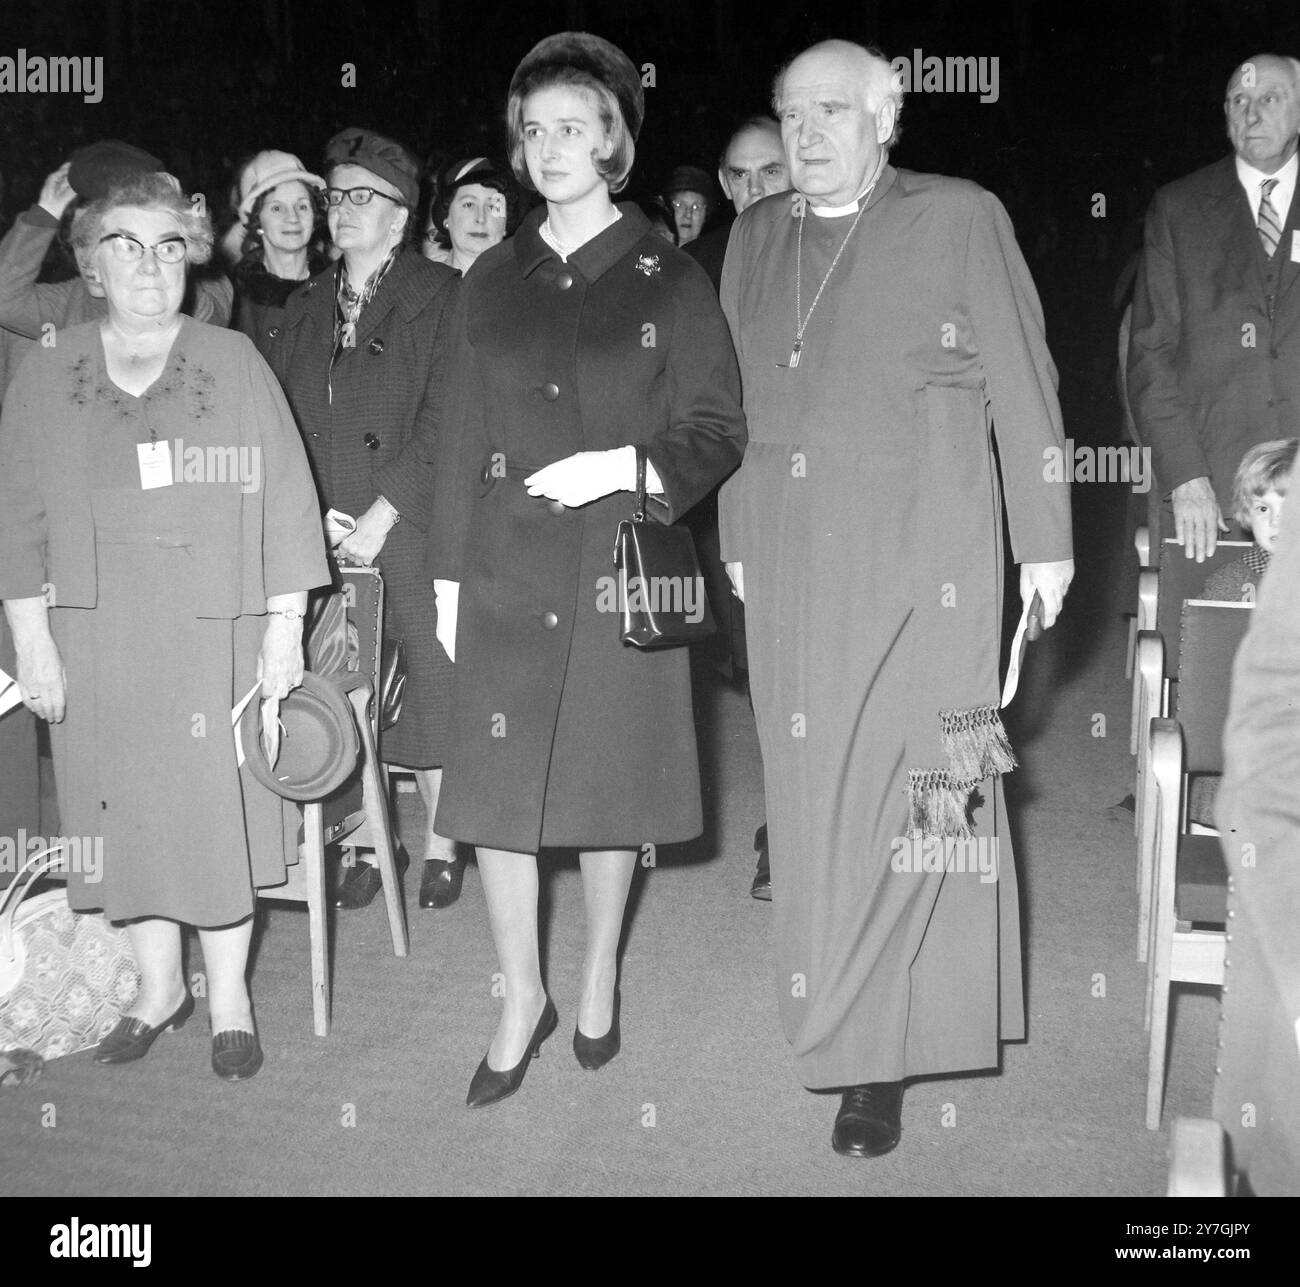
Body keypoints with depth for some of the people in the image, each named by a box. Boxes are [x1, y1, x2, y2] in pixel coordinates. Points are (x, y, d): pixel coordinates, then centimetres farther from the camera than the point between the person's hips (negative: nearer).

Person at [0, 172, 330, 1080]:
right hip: (95, 640, 2)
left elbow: (285, 500, -1)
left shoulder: (235, 364, 2)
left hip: (213, 635, -2)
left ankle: (230, 998, 19)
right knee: (121, 810, 8)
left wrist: (285, 630, -7)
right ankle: (159, 986, 27)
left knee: (218, 808, 2)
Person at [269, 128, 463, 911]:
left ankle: (441, 844, 16)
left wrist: (381, 516, -13)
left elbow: (443, 424, -9)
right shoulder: (306, 309, 17)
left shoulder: (442, 296, -1)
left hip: (413, 532, -4)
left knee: (433, 685, 0)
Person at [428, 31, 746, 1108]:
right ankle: (522, 997, 20)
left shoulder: (671, 282, 0)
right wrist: (448, 575, 7)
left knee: (611, 786, 8)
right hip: (507, 574, 3)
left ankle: (601, 977, 30)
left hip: (621, 571, -2)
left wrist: (631, 467, -18)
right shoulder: (493, 281, 9)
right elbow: (463, 439, 10)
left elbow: (719, 431, 0)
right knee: (497, 791, 2)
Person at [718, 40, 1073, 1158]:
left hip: (921, 564, -4)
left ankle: (879, 1060, 5)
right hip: (790, 564, 4)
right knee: (815, 801, 7)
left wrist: (1044, 539, -1)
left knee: (906, 800, -3)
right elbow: (741, 401, 16)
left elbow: (1022, 388, 1)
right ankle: (841, 1016, 22)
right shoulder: (755, 235, 14)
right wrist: (738, 541, 12)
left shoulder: (960, 217, 1)